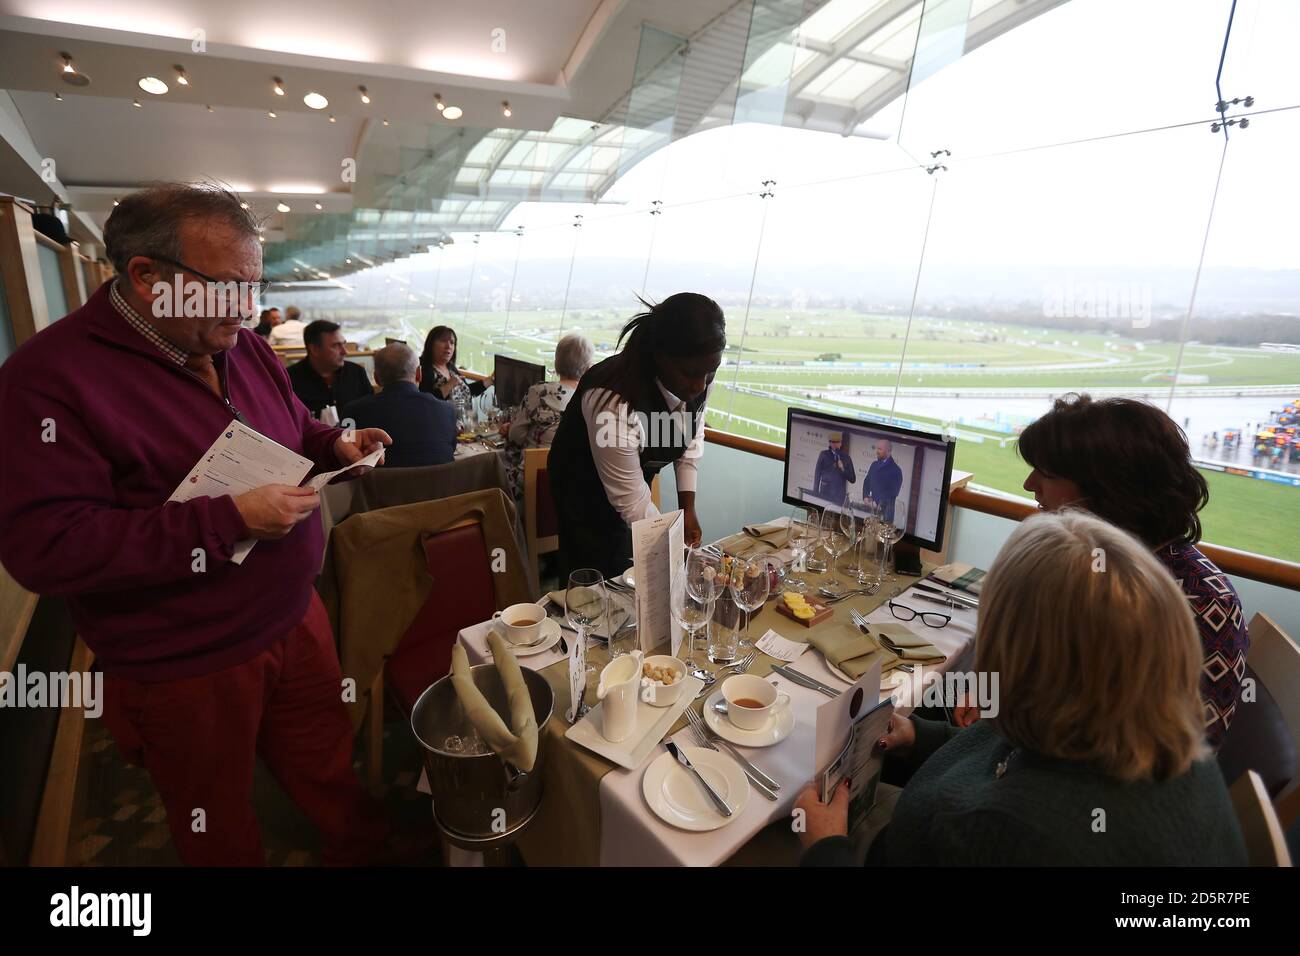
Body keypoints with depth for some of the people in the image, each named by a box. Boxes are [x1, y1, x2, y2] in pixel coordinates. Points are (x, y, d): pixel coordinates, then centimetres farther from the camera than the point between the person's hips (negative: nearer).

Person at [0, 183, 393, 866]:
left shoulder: (245, 348, 3)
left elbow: (294, 430, 19)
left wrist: (335, 445, -4)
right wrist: (229, 521, -30)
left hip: (296, 619, 6)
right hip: (184, 668, -5)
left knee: (331, 772, 23)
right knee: (221, 831, 20)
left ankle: (361, 849, 48)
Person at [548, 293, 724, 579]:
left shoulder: (699, 376, -18)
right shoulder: (615, 403, -39)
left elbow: (691, 440, -1)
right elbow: (630, 501, -30)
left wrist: (688, 508, -7)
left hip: (635, 478, 6)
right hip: (586, 490, -6)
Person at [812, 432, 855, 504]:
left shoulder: (846, 458, 8)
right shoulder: (824, 455, 6)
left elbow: (853, 479, 7)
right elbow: (817, 474, 6)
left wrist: (843, 469, -9)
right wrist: (815, 493, 1)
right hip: (824, 494, -1)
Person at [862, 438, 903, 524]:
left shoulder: (896, 470, -6)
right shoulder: (874, 465, 13)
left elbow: (892, 493, -11)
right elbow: (866, 482, 17)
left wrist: (876, 501, -16)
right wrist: (866, 497, 0)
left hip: (885, 510, -5)